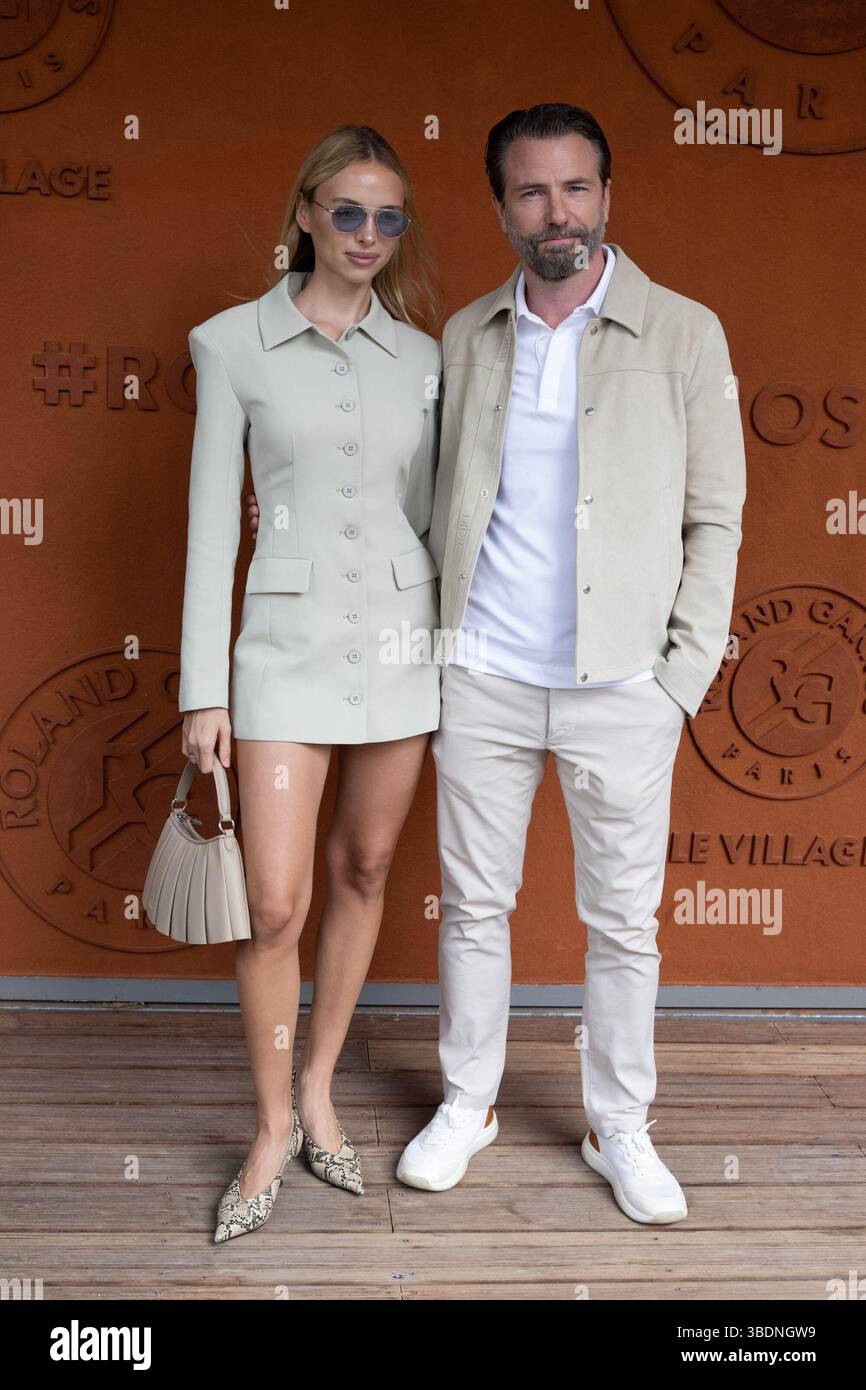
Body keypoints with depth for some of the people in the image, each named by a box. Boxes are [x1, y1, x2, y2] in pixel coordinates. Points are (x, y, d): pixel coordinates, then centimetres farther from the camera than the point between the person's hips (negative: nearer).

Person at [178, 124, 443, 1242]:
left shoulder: (421, 355, 7)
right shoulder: (234, 343, -1)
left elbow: (432, 511, 11)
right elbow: (212, 522, -2)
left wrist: (457, 651, 8)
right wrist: (203, 688, -5)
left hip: (403, 641, 3)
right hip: (288, 646, -3)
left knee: (364, 872, 11)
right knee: (274, 907, -6)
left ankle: (317, 1093, 29)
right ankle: (273, 1126, 17)